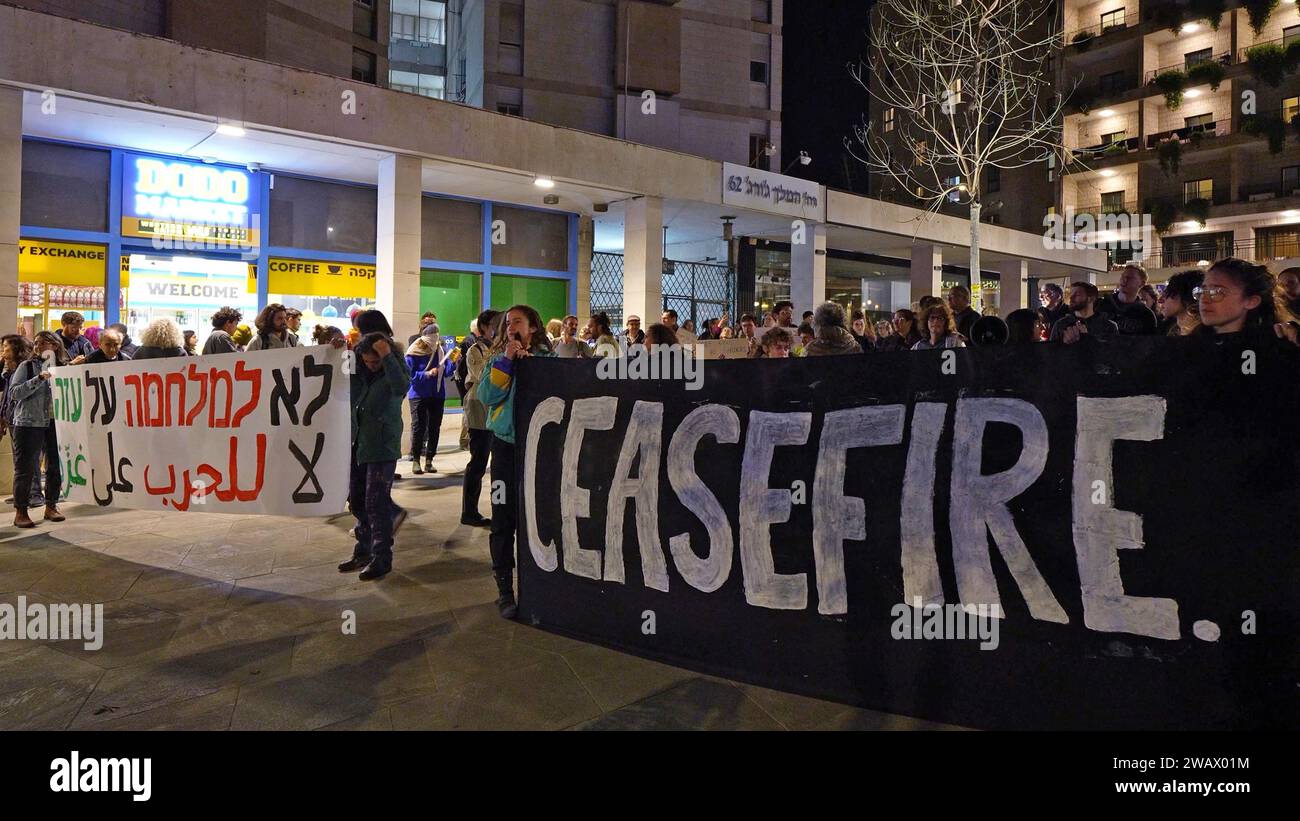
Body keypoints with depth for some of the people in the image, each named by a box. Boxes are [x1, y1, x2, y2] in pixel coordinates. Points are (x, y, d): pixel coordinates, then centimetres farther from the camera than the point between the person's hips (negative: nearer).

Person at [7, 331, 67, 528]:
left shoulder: (64, 366, 8)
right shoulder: (27, 366, 0)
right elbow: (13, 393, -9)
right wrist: (39, 379, -18)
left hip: (56, 423, 3)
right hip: (29, 423, -3)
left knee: (56, 466, 7)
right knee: (25, 468, 0)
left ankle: (51, 507, 21)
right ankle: (20, 512, 8)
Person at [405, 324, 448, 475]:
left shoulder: (440, 350, 5)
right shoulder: (414, 352, -7)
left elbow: (446, 372, 4)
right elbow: (410, 374, -10)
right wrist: (427, 374, -23)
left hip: (437, 395, 4)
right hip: (419, 395, -4)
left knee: (434, 427, 5)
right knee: (418, 427, -3)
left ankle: (429, 460, 12)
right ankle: (416, 460, 6)